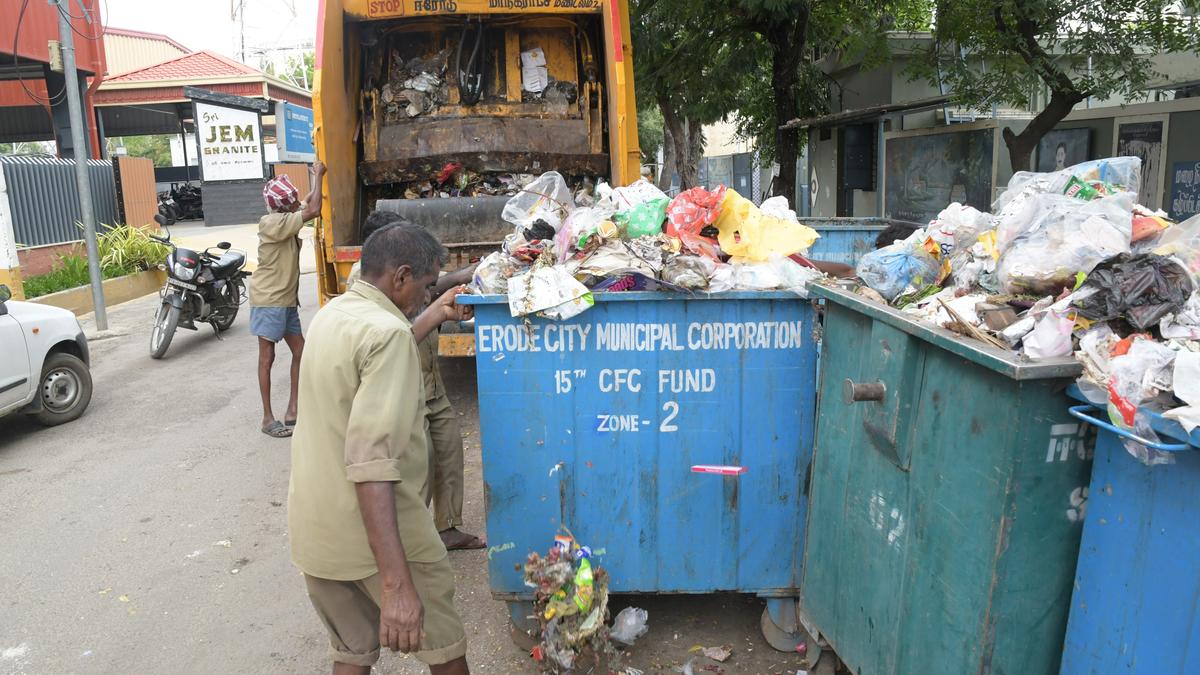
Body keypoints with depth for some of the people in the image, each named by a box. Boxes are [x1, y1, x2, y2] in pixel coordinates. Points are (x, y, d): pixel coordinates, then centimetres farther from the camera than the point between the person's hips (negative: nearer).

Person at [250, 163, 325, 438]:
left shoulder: (286, 220, 8)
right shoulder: (271, 223, -19)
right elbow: (313, 210, -24)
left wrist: (315, 178, 12)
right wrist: (318, 175, -13)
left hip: (287, 300, 9)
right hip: (268, 301, -9)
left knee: (300, 352, 9)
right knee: (267, 358, -2)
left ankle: (292, 410, 17)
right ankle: (268, 418, 6)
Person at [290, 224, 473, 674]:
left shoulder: (331, 315, 6)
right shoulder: (387, 331, -22)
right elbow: (371, 461, -31)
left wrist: (434, 317, 34)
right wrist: (397, 584, -34)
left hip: (313, 531, 8)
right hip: (379, 535, -8)